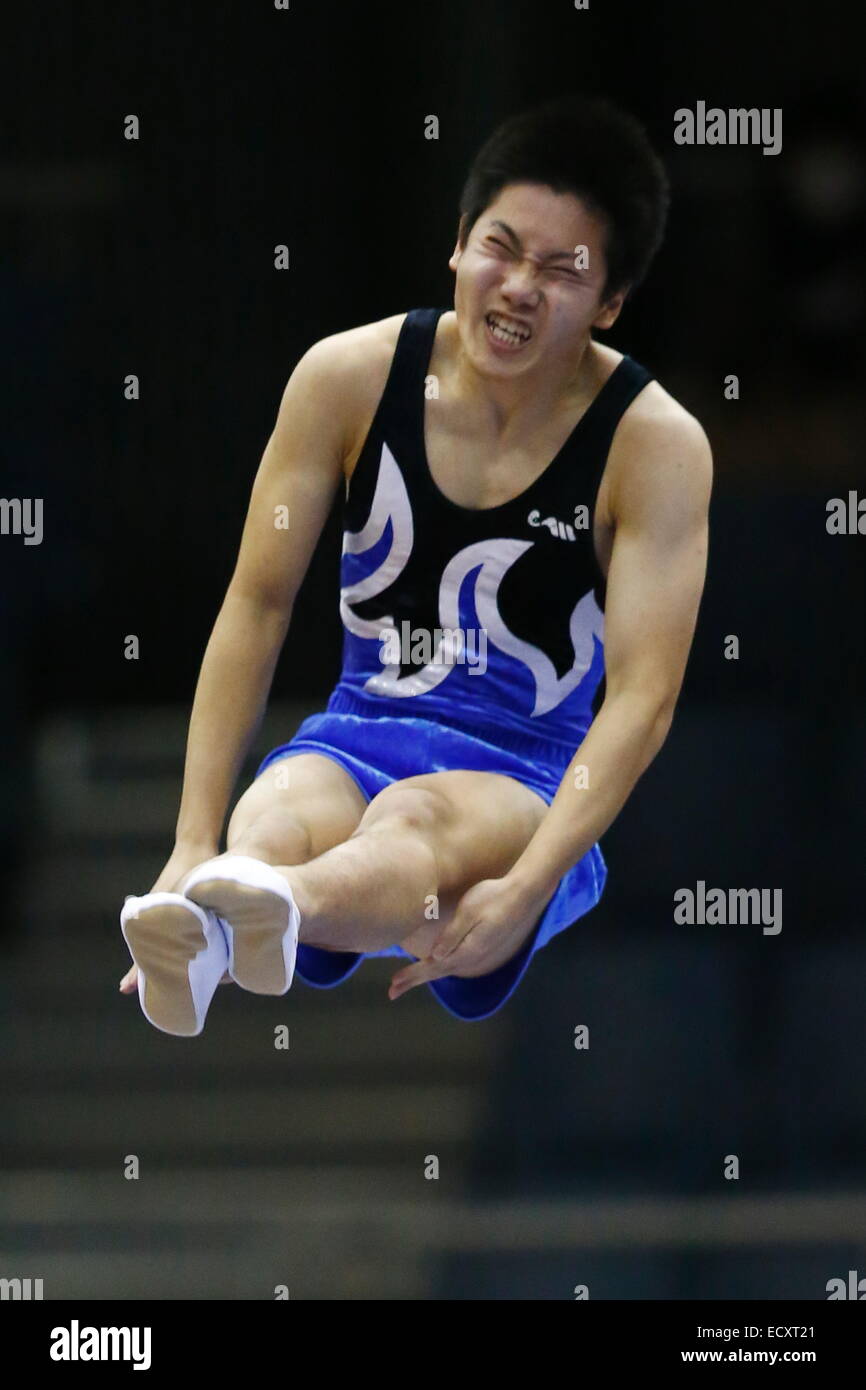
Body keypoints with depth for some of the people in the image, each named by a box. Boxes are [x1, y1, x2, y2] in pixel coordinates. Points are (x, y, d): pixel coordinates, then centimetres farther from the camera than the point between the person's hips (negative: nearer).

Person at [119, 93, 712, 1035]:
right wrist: (195, 842, -14)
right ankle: (198, 938, -70)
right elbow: (257, 605, -2)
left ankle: (267, 912, -73)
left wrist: (527, 887, -32)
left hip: (533, 781, -3)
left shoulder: (654, 445, -8)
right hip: (357, 736, 3)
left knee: (418, 818, -38)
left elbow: (642, 697, -16)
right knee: (277, 825, -34)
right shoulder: (350, 377, -1)